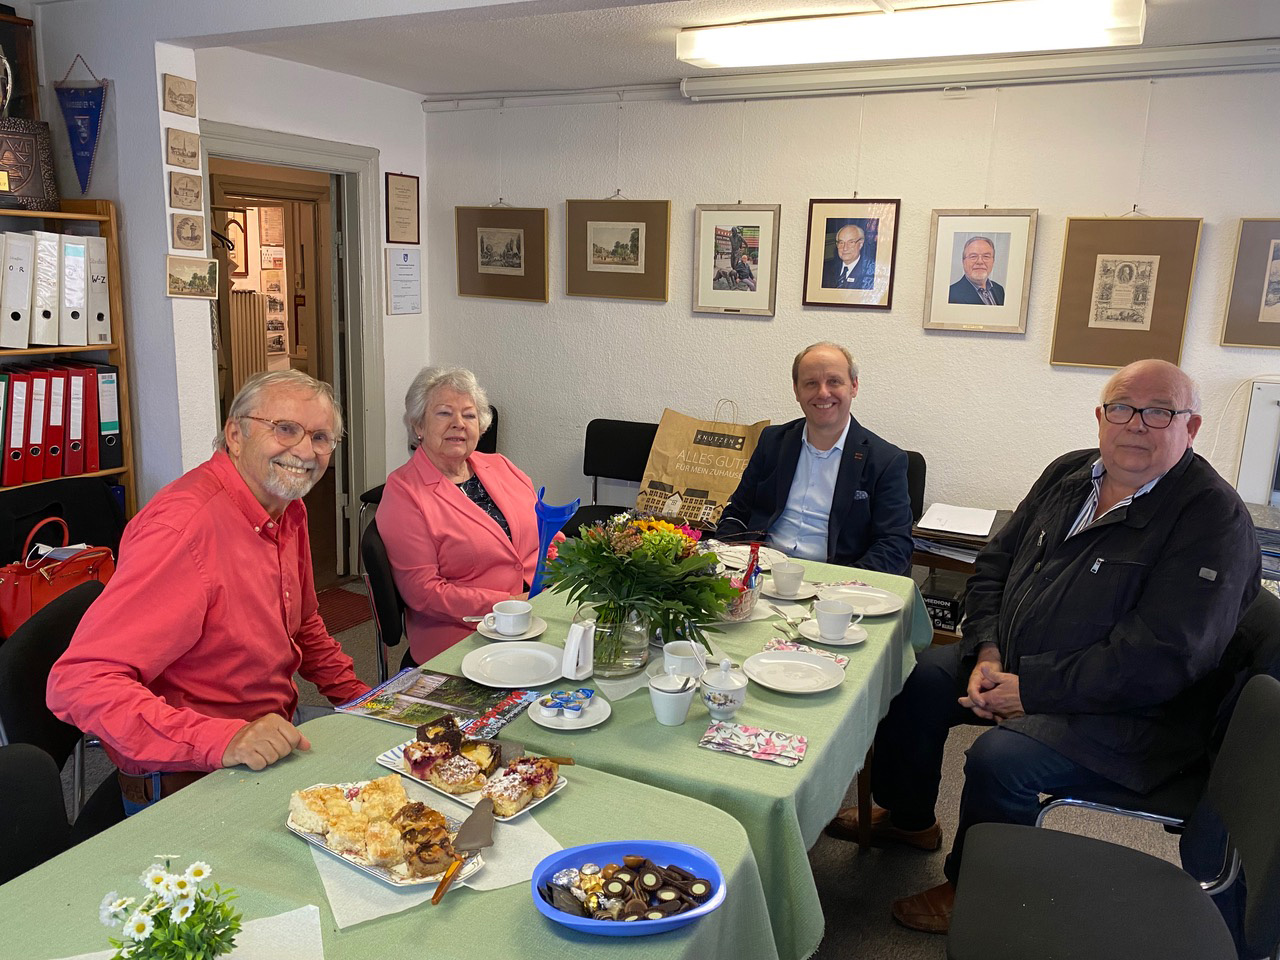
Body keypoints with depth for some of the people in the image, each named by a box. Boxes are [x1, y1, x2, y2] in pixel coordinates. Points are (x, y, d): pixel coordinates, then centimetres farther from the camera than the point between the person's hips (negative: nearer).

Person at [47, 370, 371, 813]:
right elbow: (78, 682, -30)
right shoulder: (186, 522, -25)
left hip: (270, 741, 8)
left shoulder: (289, 510, 3)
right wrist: (222, 740, -38)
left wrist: (359, 696, 12)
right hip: (186, 784, -8)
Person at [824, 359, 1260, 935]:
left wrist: (1030, 690, -23)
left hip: (1130, 715, -7)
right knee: (919, 678, -3)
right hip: (1015, 668, 8)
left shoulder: (1213, 519, -19)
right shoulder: (1068, 475, 4)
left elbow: (1158, 660, -25)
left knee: (1000, 757, -27)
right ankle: (907, 818, 23)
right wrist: (987, 654, -7)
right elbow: (995, 564, 9)